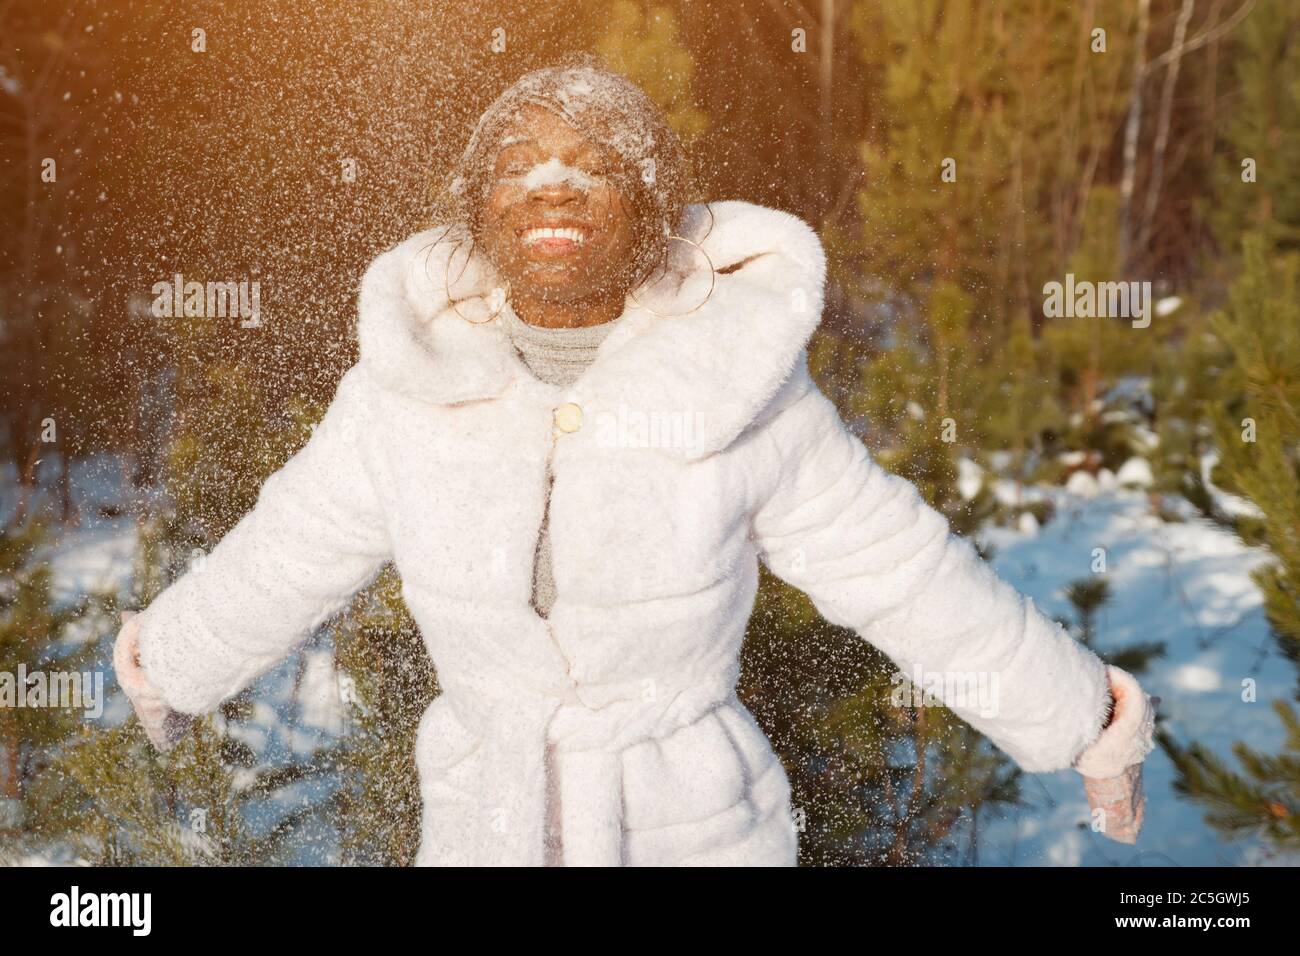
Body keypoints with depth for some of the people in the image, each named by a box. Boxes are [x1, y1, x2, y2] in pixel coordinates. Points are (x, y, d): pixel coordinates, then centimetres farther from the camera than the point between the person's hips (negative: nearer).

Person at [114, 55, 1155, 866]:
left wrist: (1080, 720, 1)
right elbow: (282, 559, 7)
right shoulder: (410, 391, -10)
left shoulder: (737, 390, -15)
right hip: (491, 836, 2)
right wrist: (175, 666, 21)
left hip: (698, 837, -2)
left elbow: (908, 576, -7)